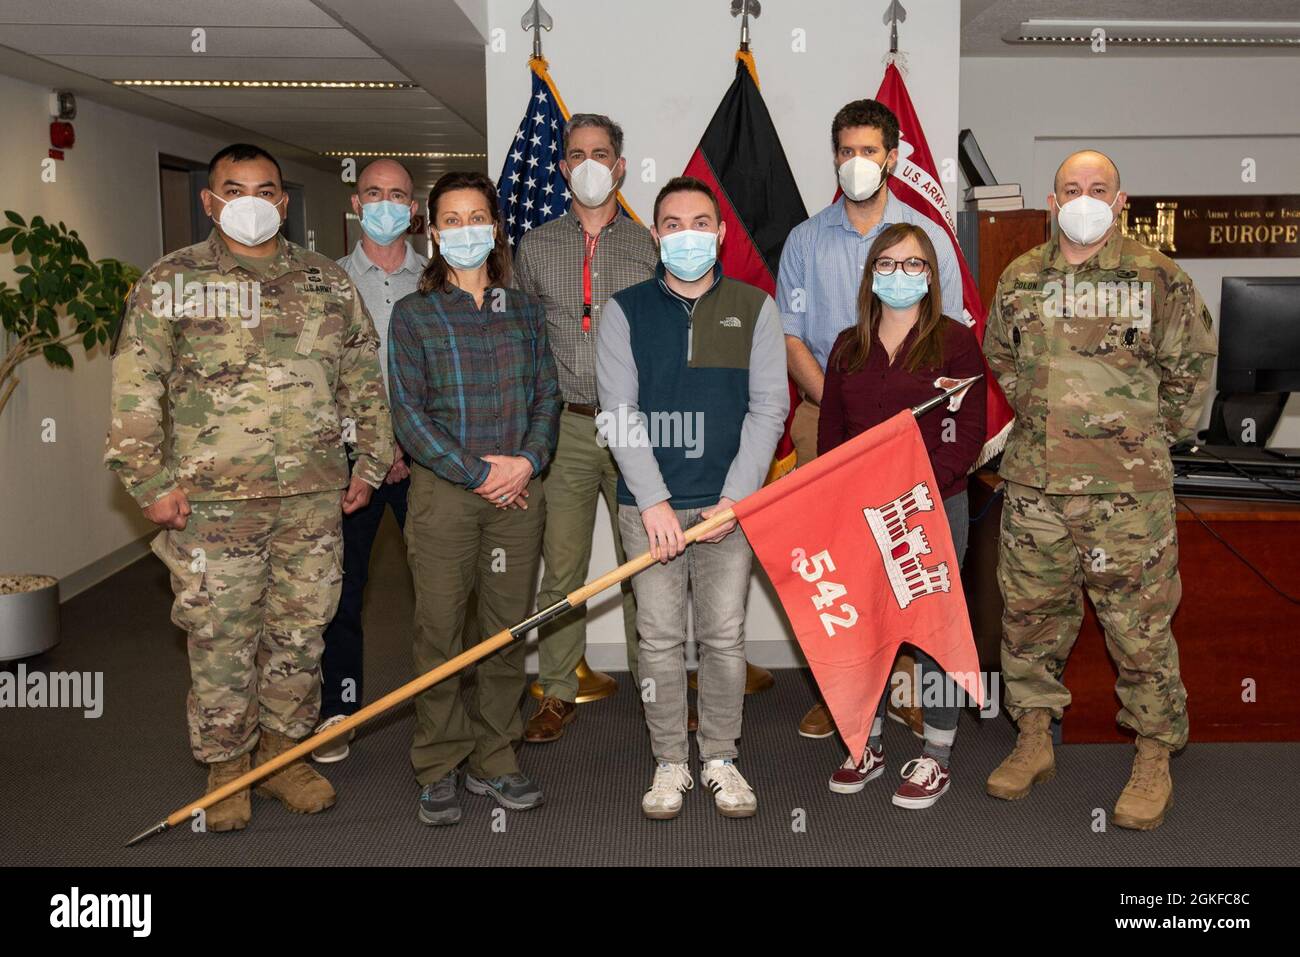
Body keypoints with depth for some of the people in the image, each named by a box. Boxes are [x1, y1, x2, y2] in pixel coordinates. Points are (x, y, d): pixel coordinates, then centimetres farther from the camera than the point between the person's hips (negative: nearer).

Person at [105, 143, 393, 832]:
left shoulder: (327, 281, 11)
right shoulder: (171, 280, 3)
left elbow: (364, 379, 14)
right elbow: (136, 389, -1)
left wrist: (369, 463, 10)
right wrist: (151, 481, -7)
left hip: (313, 496, 3)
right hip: (212, 498, -2)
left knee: (300, 633, 10)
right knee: (220, 640, 5)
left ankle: (284, 754, 27)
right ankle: (226, 768, 22)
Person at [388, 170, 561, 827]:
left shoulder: (524, 311, 12)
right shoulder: (414, 314, 2)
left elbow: (546, 397, 9)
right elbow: (409, 414, -4)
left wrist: (526, 461, -9)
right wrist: (478, 473, -11)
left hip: (518, 490, 3)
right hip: (443, 490, -3)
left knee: (509, 629, 7)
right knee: (439, 632, 1)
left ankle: (493, 761, 20)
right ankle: (439, 768, 15)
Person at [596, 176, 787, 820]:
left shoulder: (754, 308, 6)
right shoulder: (626, 310, 5)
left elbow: (768, 408, 2)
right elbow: (618, 414, -2)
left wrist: (735, 497, -8)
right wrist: (653, 501, -11)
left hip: (729, 503, 0)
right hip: (650, 504, 0)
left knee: (725, 636, 5)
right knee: (660, 638, 4)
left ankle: (720, 759, 22)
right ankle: (670, 763, 19)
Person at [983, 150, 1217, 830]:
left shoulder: (1157, 277, 0)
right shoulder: (1020, 278, 9)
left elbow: (1192, 364, 8)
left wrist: (1153, 436, 9)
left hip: (1128, 490, -3)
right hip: (1033, 480, 4)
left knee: (1140, 621, 1)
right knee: (1029, 610, 10)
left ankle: (1155, 756, 17)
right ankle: (1034, 739, 26)